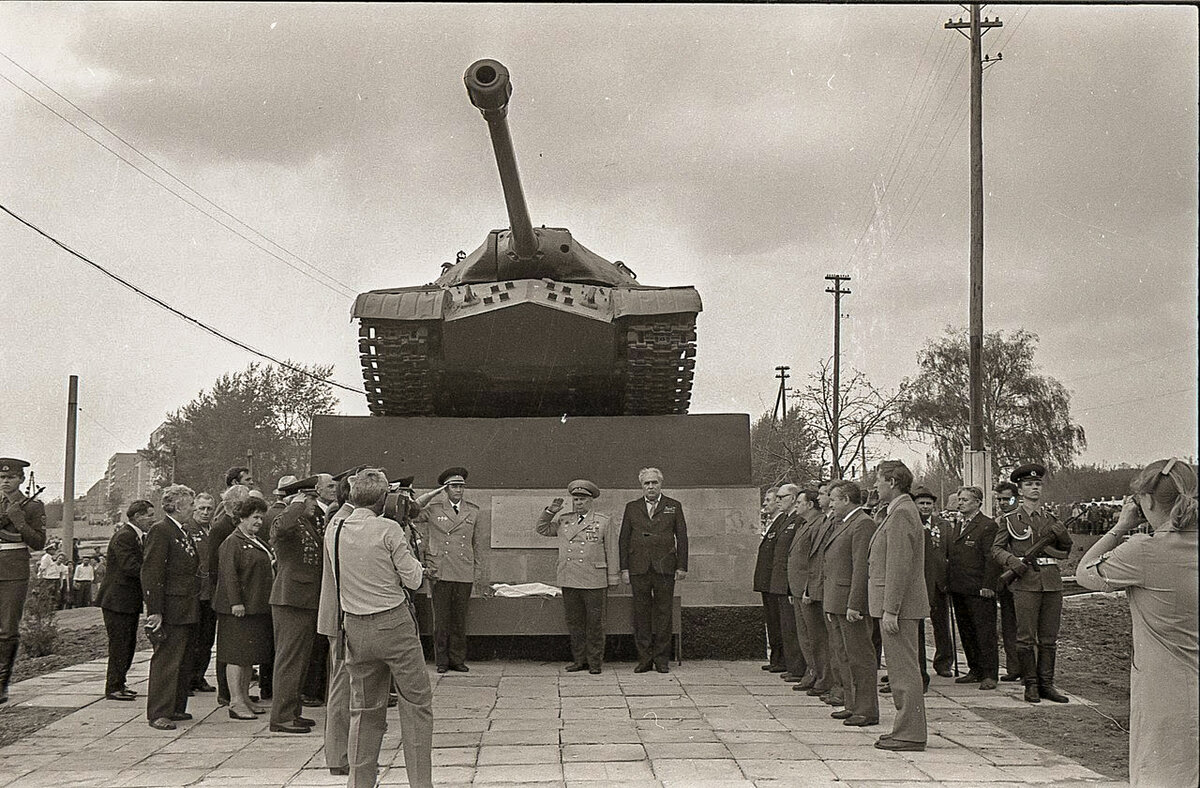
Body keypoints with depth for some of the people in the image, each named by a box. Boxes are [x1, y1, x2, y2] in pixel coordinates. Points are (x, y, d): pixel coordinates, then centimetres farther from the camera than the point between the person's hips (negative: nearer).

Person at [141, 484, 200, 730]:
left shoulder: (183, 532, 17)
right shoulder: (160, 531, -12)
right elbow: (151, 573, -17)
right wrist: (154, 611, -21)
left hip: (186, 609, 9)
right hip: (170, 608, -9)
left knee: (183, 661, 13)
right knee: (166, 661, -7)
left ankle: (176, 708, 21)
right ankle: (158, 714, -4)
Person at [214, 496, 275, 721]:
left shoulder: (258, 542, 17)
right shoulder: (231, 543, -11)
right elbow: (229, 574, -18)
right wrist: (236, 602, -22)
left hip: (257, 606, 9)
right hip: (238, 609, -9)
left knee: (248, 656, 14)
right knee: (237, 655, -5)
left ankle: (245, 698, 20)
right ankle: (235, 703, -4)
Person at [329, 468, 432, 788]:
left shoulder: (333, 532, 2)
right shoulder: (389, 529, -13)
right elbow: (413, 579, -9)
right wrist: (417, 563, 11)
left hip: (355, 627, 5)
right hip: (394, 623, -5)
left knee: (365, 708, 13)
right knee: (416, 702, 4)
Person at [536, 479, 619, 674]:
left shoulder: (604, 522, 5)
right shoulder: (562, 520, 14)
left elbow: (612, 551, 4)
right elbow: (541, 529, 21)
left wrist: (613, 580, 0)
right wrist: (550, 511, 5)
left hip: (594, 582, -4)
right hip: (568, 581, 4)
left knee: (594, 623, -1)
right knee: (574, 622, 7)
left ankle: (595, 662, 6)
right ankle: (579, 660, 15)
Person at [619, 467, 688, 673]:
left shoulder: (674, 507, 8)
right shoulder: (632, 508, 11)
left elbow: (682, 538, 6)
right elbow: (624, 539, 10)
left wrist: (682, 566, -1)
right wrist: (624, 568, 2)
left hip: (665, 569, -1)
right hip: (639, 569, 1)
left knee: (663, 613, 1)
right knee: (641, 613, 2)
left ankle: (662, 659, 8)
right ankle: (644, 658, 7)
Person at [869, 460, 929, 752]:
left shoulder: (901, 514, -16)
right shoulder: (900, 511, 18)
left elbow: (899, 566, -21)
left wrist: (890, 610, -22)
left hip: (899, 606, -11)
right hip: (897, 606, 11)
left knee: (904, 670, -7)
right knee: (901, 669, 14)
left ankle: (911, 734, -3)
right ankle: (907, 728, 21)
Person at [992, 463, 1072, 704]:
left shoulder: (1051, 519, 16)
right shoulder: (1009, 520, 6)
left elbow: (1065, 552, 20)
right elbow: (996, 549, 4)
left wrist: (1063, 536, 0)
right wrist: (1013, 561, -14)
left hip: (1052, 581, 4)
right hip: (1026, 582, -4)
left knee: (1049, 638, 6)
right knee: (1026, 637, -4)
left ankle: (1047, 684, 12)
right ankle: (1030, 685, 3)